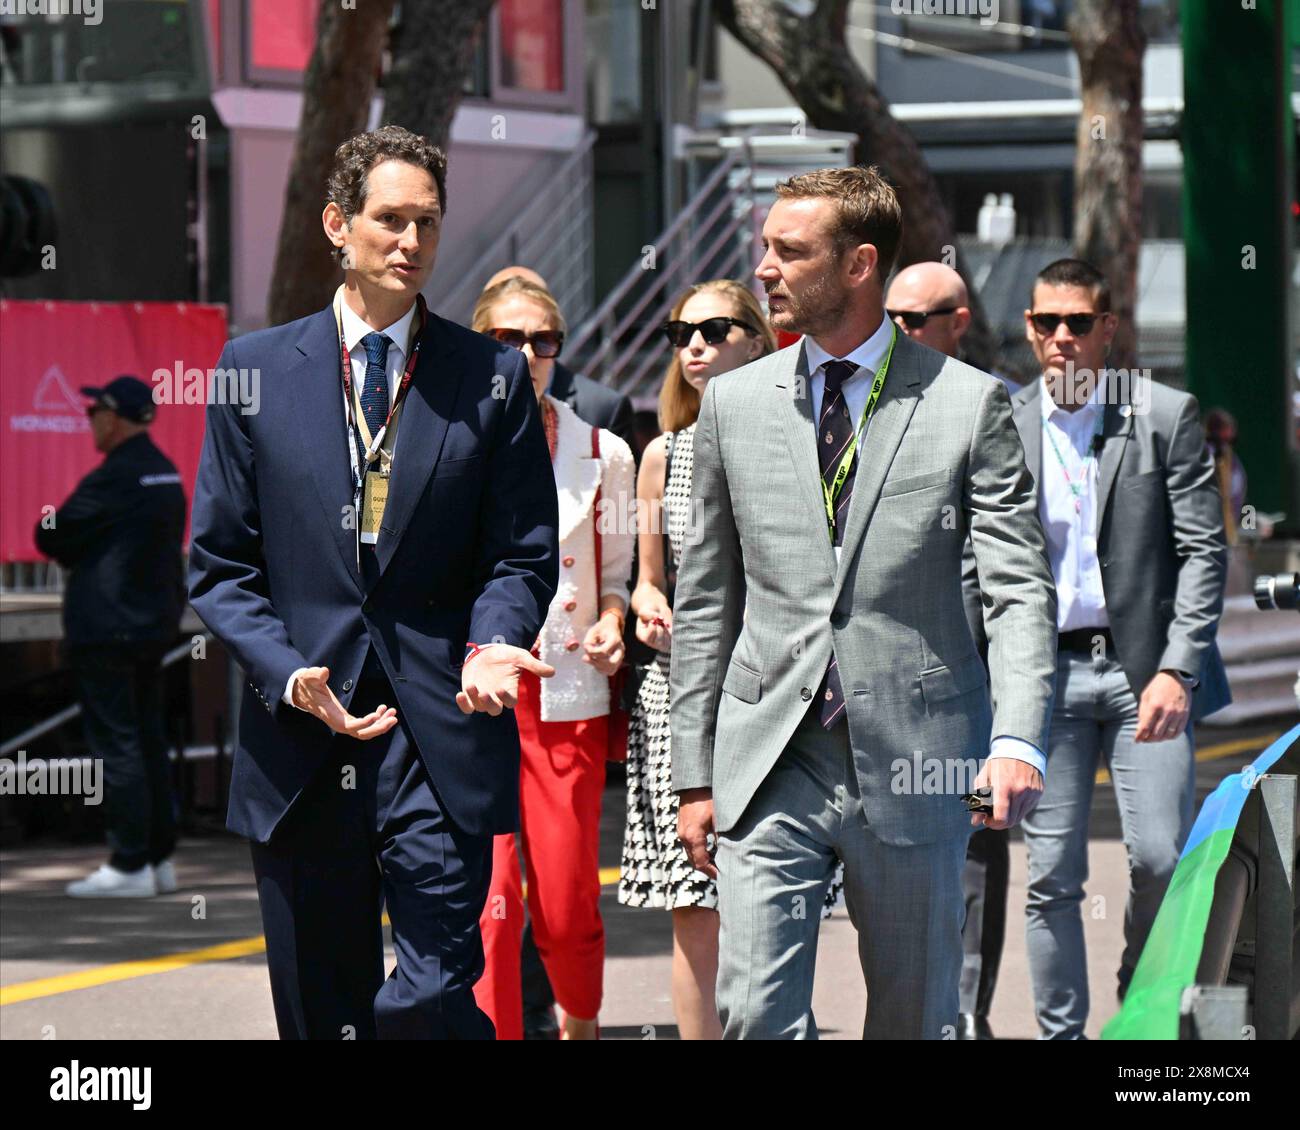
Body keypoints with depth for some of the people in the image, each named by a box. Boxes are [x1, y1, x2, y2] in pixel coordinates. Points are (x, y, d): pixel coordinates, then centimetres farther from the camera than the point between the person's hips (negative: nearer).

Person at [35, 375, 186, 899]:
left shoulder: (114, 478, -17)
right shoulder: (167, 474, 11)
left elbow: (50, 538, -12)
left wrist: (73, 553, 9)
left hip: (107, 629, -9)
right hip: (154, 625, 9)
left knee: (115, 745, -6)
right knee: (149, 741, 13)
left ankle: (129, 865, -7)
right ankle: (159, 857, 17)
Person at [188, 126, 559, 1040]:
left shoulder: (494, 378, 7)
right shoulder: (258, 369, 8)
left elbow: (522, 554, 7)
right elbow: (221, 565, 7)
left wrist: (492, 643, -14)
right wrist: (288, 675, -9)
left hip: (441, 734, -1)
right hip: (299, 747, 2)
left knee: (430, 1001, -15)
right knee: (320, 1015, 8)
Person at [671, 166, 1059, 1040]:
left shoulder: (968, 403, 0)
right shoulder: (734, 403, 9)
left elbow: (1021, 590, -5)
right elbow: (706, 599, 13)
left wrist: (1018, 742, -21)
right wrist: (696, 772, 9)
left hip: (915, 764, -2)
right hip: (771, 765, 2)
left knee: (915, 1018, 8)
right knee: (756, 1013, -11)